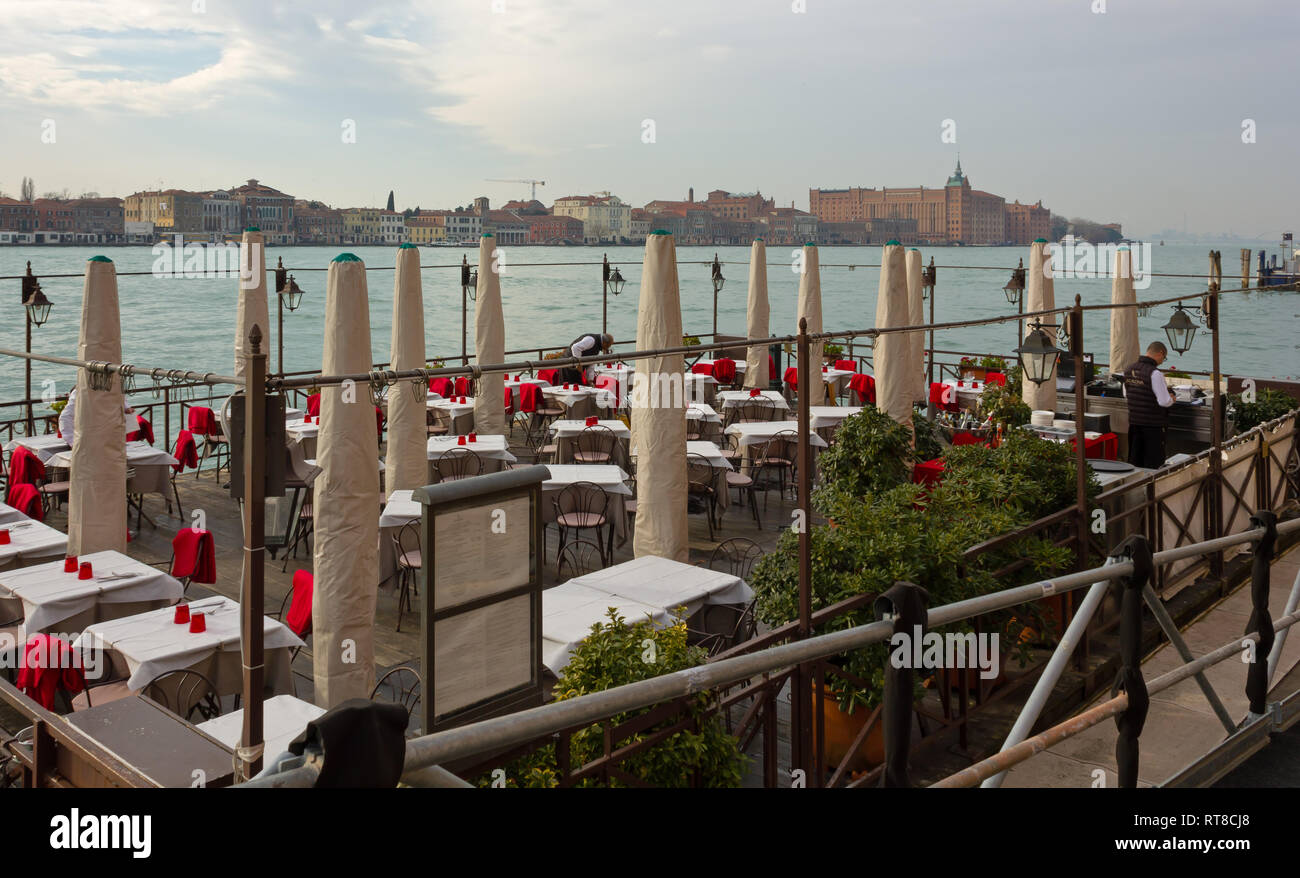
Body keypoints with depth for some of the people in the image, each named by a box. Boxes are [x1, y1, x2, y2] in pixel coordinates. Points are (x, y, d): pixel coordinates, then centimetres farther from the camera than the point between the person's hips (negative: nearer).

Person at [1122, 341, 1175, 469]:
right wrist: (1172, 399, 2)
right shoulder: (1154, 373, -20)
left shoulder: (1128, 370, 3)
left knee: (1134, 462, 15)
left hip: (1134, 422, 7)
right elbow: (1164, 402, -21)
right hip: (1154, 424, -7)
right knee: (1154, 463, 3)